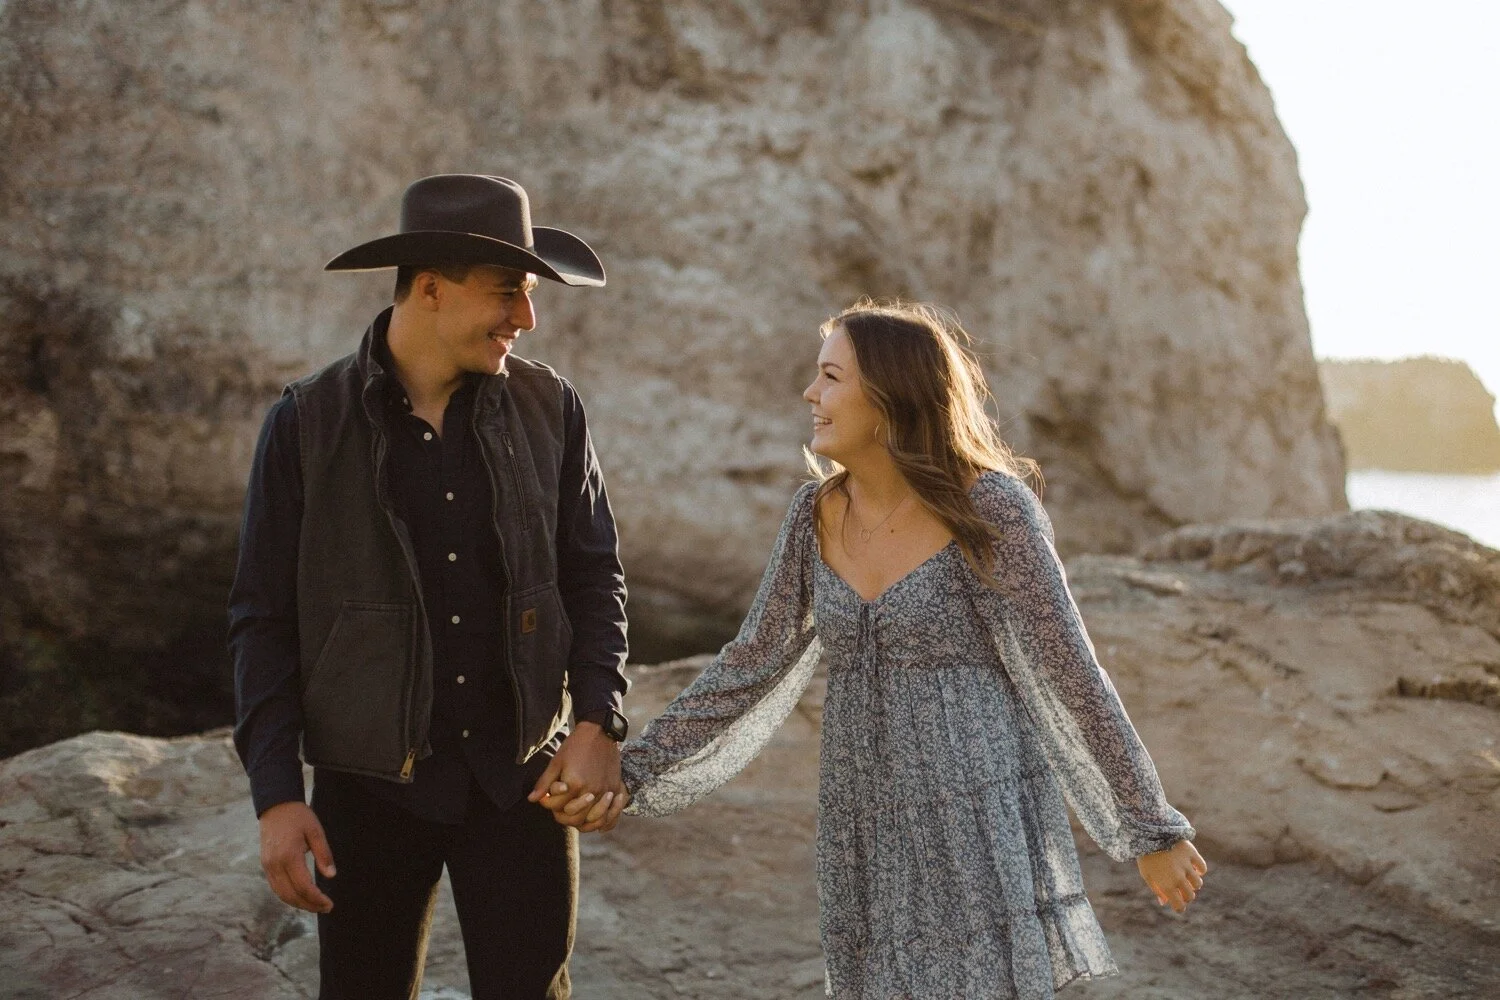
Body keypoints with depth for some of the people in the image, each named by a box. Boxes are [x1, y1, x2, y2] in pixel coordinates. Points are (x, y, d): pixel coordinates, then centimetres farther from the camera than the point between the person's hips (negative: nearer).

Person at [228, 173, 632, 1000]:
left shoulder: (548, 408, 0)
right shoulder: (309, 423, -6)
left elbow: (593, 575, 7)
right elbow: (264, 620, -3)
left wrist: (597, 721, -7)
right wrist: (275, 793, -9)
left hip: (520, 776, 1)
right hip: (371, 779, -1)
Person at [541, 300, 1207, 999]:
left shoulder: (991, 507, -12)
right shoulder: (818, 514, 4)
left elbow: (1068, 675, -9)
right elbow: (753, 666, 9)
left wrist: (1152, 829, -5)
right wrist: (629, 775, 3)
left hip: (980, 824, -5)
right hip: (868, 831, 5)